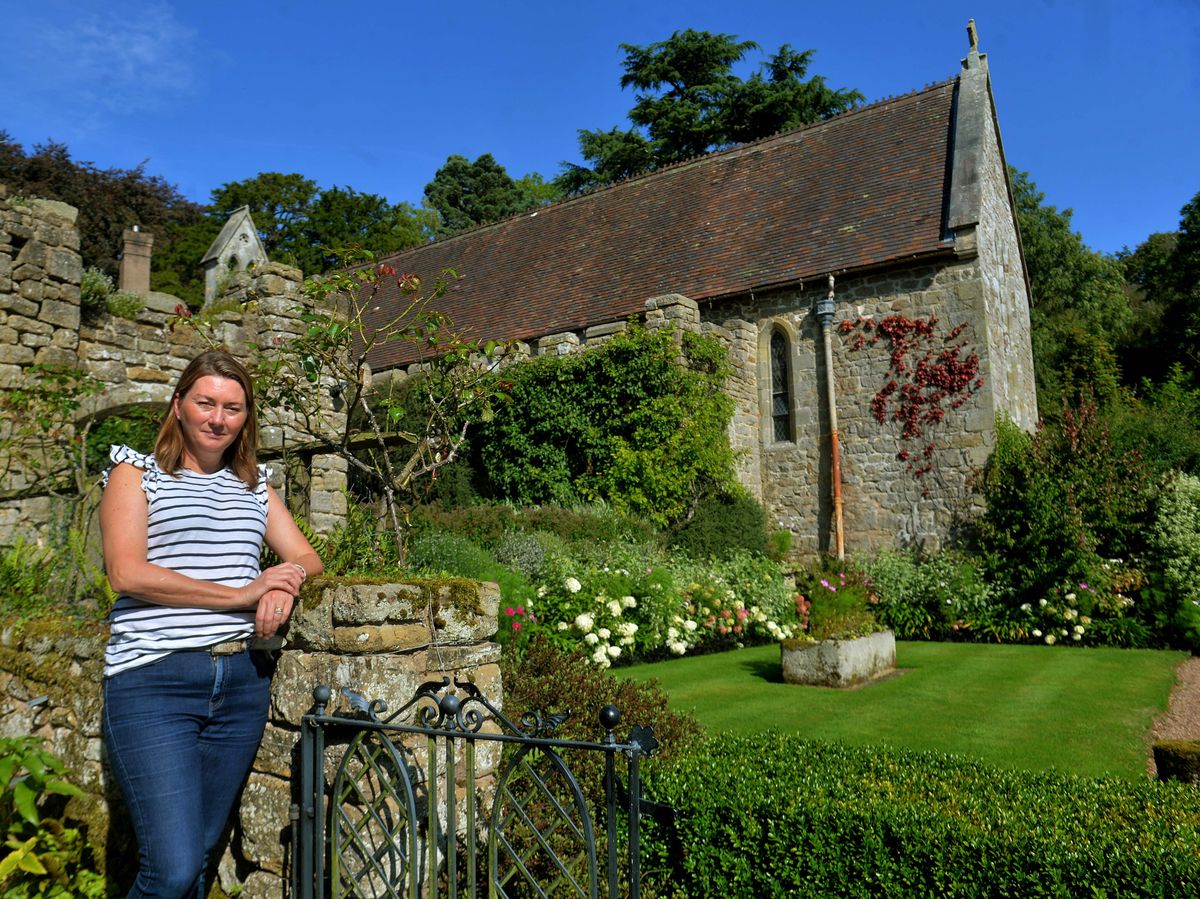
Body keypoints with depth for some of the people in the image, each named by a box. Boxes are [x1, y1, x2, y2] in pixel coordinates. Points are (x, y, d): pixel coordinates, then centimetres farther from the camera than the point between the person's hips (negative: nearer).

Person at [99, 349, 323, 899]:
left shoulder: (255, 487, 18)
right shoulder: (137, 475, 4)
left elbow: (305, 557, 13)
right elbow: (126, 572, -9)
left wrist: (285, 584, -11)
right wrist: (240, 594, -14)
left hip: (242, 682, 5)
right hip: (153, 682, -4)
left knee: (200, 855, 13)